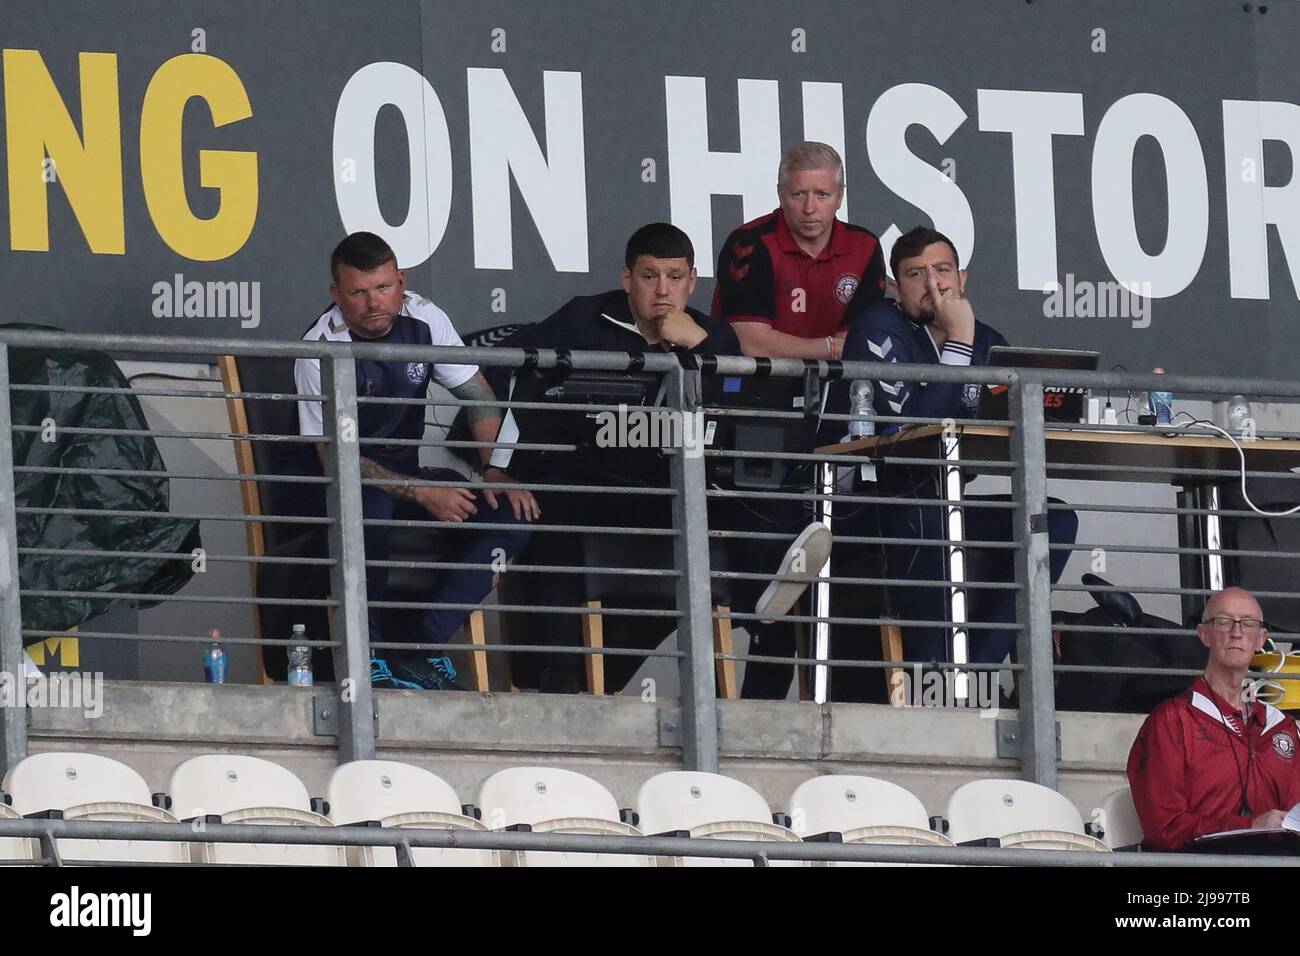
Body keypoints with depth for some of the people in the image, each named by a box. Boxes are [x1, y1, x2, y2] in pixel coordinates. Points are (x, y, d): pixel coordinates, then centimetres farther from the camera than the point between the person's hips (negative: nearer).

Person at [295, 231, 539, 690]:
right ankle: (368, 654, -22)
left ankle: (424, 644, -19)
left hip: (406, 475, 5)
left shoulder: (423, 320, -4)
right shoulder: (321, 350, -18)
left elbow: (479, 396, 4)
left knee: (511, 512, -17)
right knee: (369, 509, -41)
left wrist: (497, 471, -12)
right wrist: (424, 494, -25)